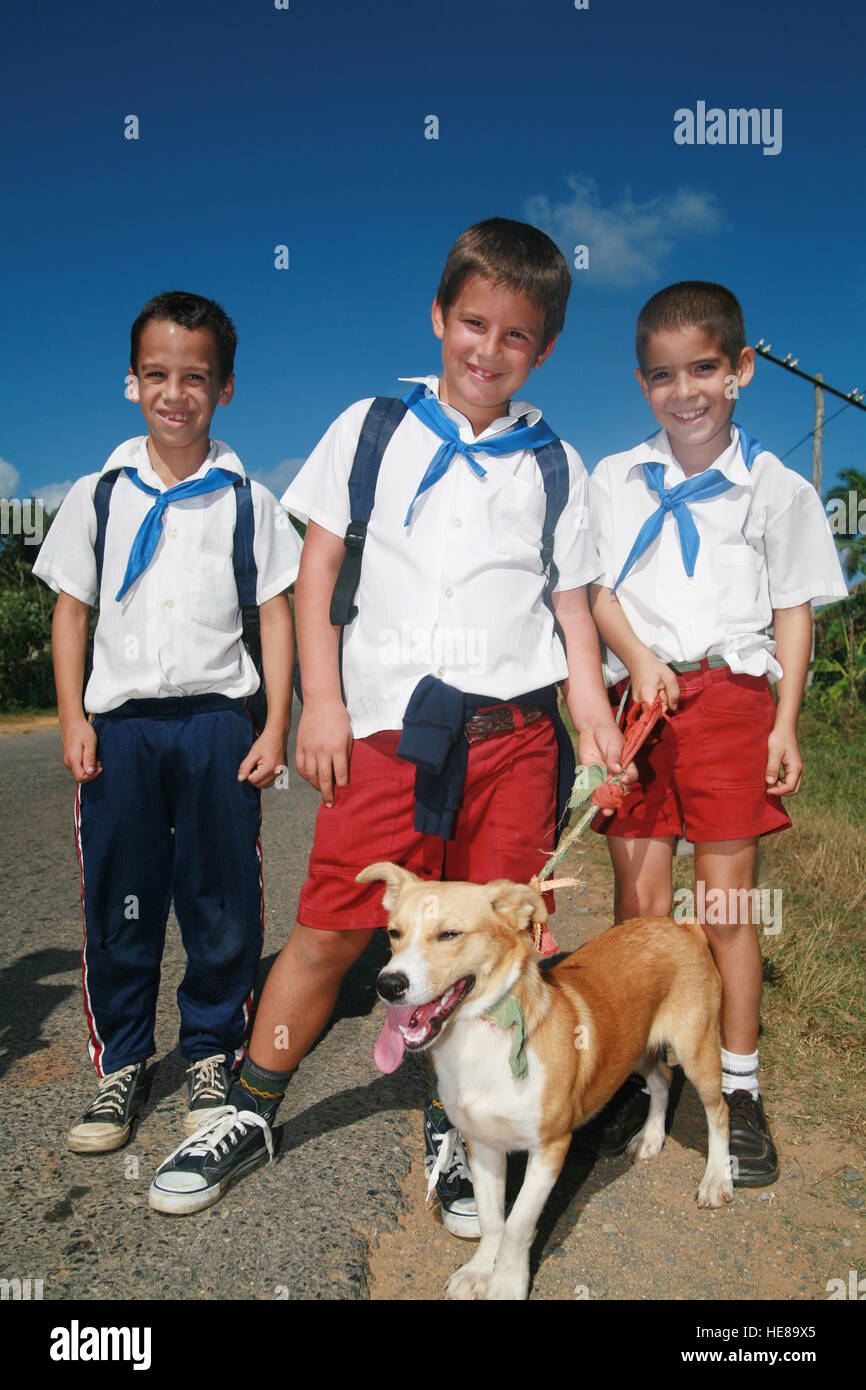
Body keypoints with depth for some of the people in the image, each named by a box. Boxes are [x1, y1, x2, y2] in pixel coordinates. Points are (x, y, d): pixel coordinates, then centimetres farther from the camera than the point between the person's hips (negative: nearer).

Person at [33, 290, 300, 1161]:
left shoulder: (246, 499, 4)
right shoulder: (98, 495, 7)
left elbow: (277, 614, 4)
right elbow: (71, 610, 9)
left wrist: (275, 727, -3)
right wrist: (73, 720, 0)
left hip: (216, 720, -1)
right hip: (119, 723, 1)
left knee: (221, 899, 4)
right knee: (117, 900, 6)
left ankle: (212, 1056, 23)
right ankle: (121, 1064, 23)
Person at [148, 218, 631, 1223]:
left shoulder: (553, 464, 13)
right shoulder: (372, 428, 9)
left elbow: (572, 602, 13)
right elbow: (317, 570, 6)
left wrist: (594, 715, -1)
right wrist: (323, 702, -2)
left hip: (514, 731, 2)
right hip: (387, 726, -1)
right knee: (328, 931, 1)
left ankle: (454, 1129, 26)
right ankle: (250, 1111, 23)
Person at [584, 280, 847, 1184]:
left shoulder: (776, 487, 6)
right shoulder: (613, 480, 11)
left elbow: (794, 610, 7)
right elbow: (598, 590, 8)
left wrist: (786, 723, -1)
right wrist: (638, 659, -11)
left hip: (730, 696, -1)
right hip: (637, 697, 2)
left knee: (727, 899, 1)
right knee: (638, 898, 4)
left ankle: (738, 1090, 16)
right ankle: (635, 1075, 19)